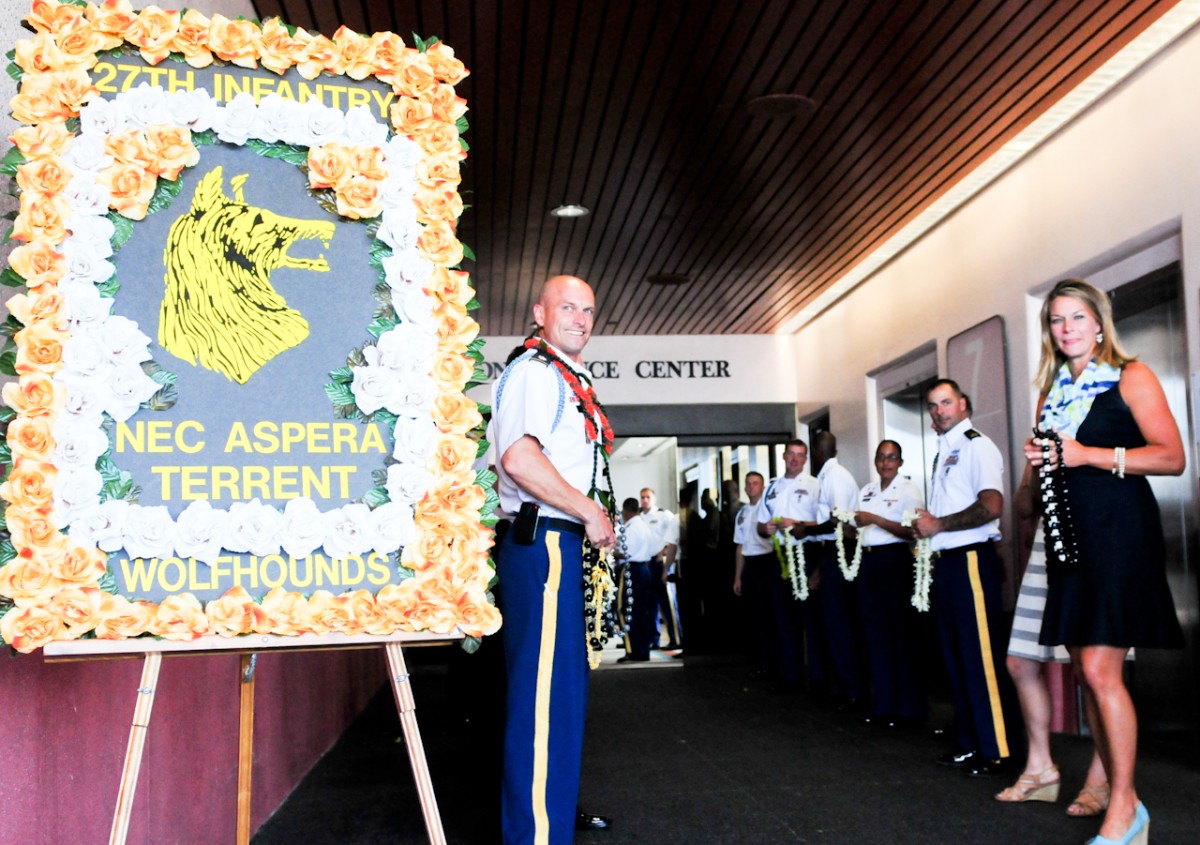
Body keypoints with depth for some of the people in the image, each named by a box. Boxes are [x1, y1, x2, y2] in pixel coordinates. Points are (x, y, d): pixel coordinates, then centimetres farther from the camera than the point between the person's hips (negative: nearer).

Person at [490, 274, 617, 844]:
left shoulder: (566, 378, 21)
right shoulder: (534, 372, -11)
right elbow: (519, 459, -26)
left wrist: (589, 519, 19)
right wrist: (591, 514, -17)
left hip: (556, 544, 11)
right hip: (542, 541, -11)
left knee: (560, 682, 19)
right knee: (546, 687, -8)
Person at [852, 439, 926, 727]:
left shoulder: (909, 489, -4)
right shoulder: (866, 491, 16)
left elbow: (911, 531, -16)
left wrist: (875, 519, -21)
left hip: (896, 561, -6)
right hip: (869, 562, 7)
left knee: (903, 635, 0)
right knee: (876, 633, 10)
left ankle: (909, 708, 8)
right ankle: (883, 704, 18)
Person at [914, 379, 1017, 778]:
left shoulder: (976, 445, -8)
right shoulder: (942, 453, 19)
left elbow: (991, 506, -20)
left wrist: (938, 525, -14)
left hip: (971, 561, -9)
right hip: (945, 563, 9)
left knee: (981, 657, -6)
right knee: (955, 656, 12)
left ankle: (995, 750, 1)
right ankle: (969, 744, 21)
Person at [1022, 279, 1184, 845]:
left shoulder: (1130, 377, -2)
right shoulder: (1052, 391, 17)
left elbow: (1172, 457, -10)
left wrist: (1089, 454, -18)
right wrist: (1039, 458, 3)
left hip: (1119, 532, -7)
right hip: (1070, 536, 7)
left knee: (1100, 669, -12)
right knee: (1086, 670, 6)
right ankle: (1115, 792, 16)